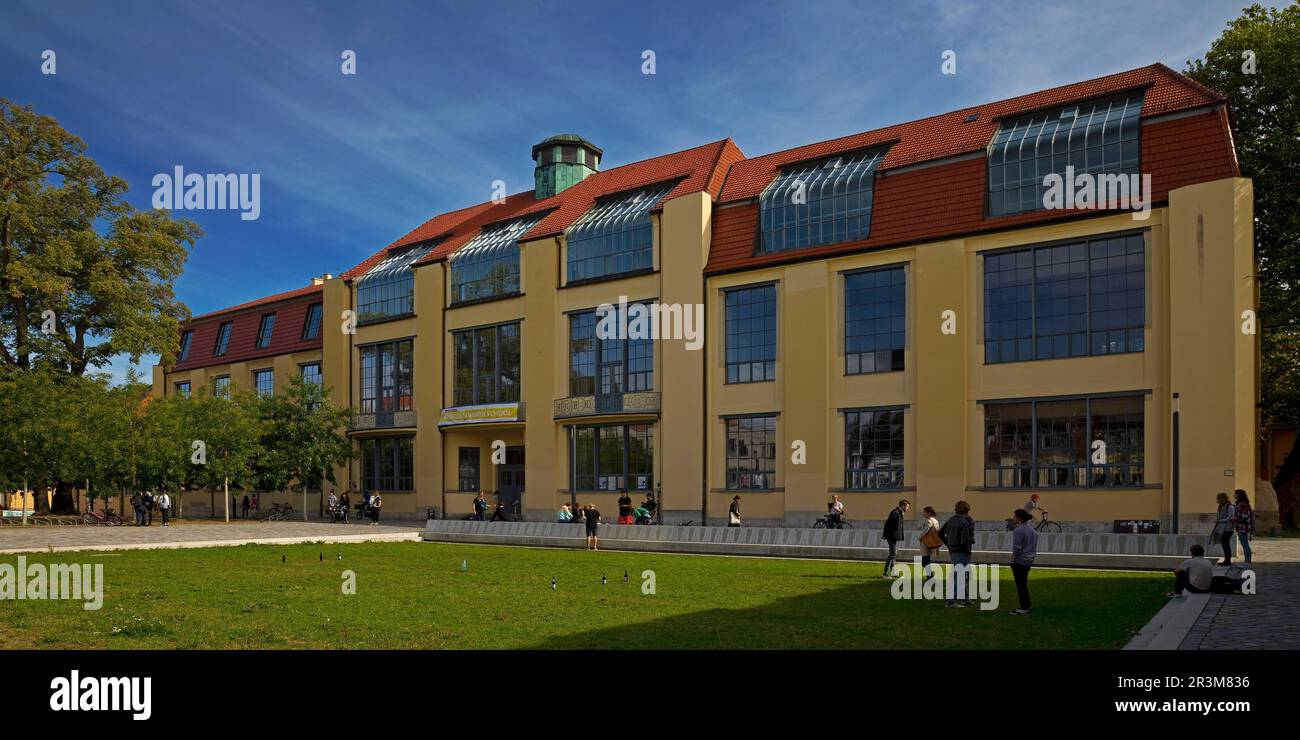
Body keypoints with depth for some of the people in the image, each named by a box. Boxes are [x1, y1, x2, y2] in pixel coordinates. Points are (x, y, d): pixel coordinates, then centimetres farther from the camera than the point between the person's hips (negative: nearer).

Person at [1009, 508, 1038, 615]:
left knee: (1020, 585, 1)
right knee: (1024, 583, 21)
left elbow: (1017, 548, -20)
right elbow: (1035, 546, 14)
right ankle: (1027, 604, 29)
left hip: (1019, 561, -9)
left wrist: (1013, 559, -9)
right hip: (1029, 561, 9)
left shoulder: (1019, 530, -20)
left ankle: (1024, 608, 5)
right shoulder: (1032, 530, 8)